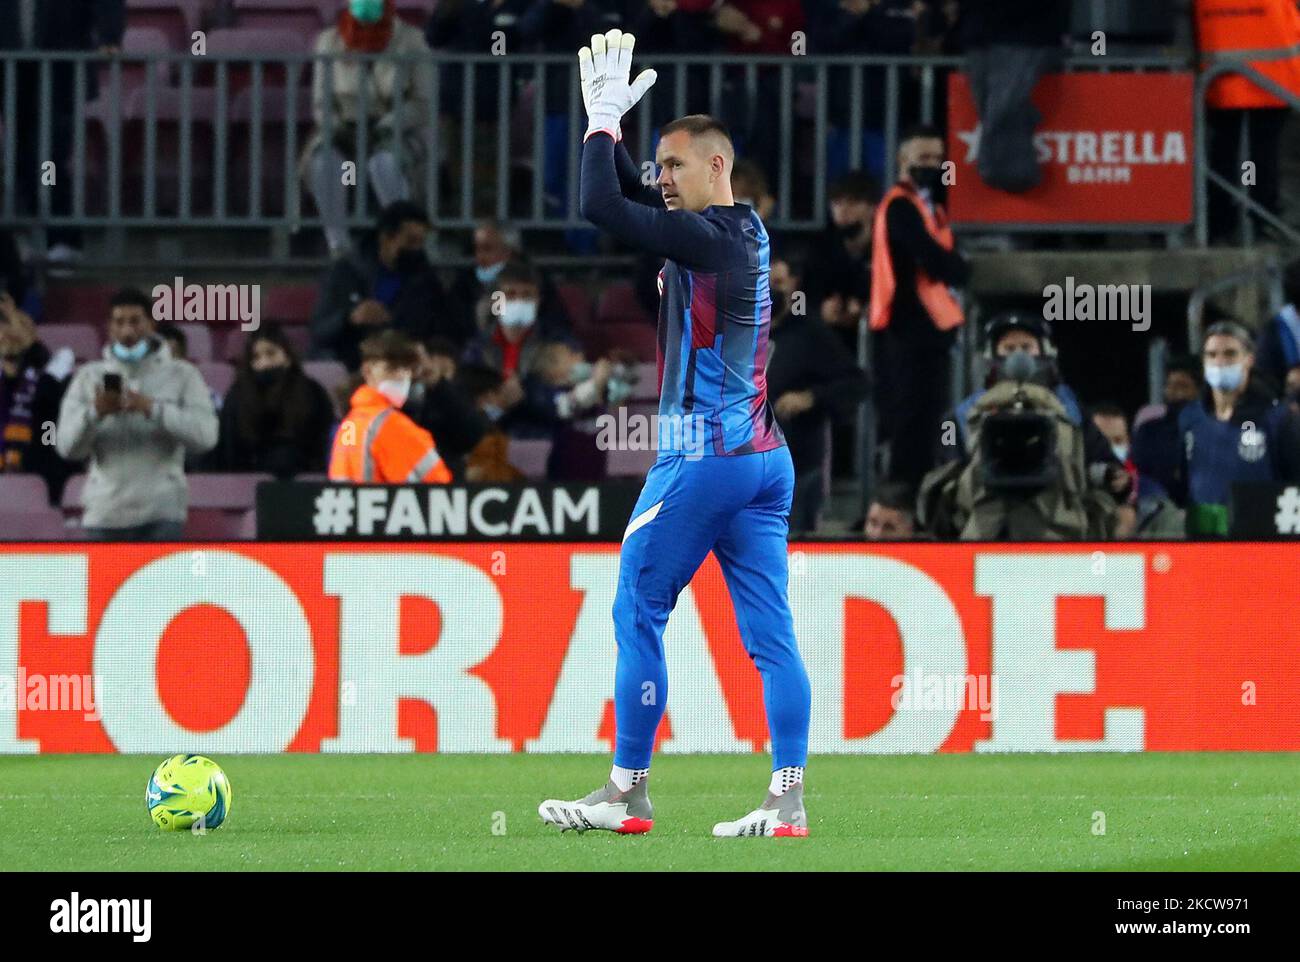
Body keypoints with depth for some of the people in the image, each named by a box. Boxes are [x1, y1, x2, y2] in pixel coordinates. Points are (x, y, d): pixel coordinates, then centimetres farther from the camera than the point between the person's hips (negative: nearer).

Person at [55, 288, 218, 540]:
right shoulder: (88, 378, 12)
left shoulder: (182, 375, 7)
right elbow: (67, 446, 3)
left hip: (161, 513, -2)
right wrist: (94, 413, -17)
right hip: (105, 516, 2)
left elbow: (205, 435, -8)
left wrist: (152, 409, -18)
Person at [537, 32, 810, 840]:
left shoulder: (708, 238, -13)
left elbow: (602, 207, -19)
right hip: (765, 457, 8)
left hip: (702, 457, -8)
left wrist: (603, 119, -7)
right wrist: (609, 122, 17)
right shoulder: (747, 233, 13)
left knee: (638, 615, 1)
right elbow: (632, 199, 24)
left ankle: (628, 795, 2)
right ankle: (789, 798, -3)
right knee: (770, 631, 2)